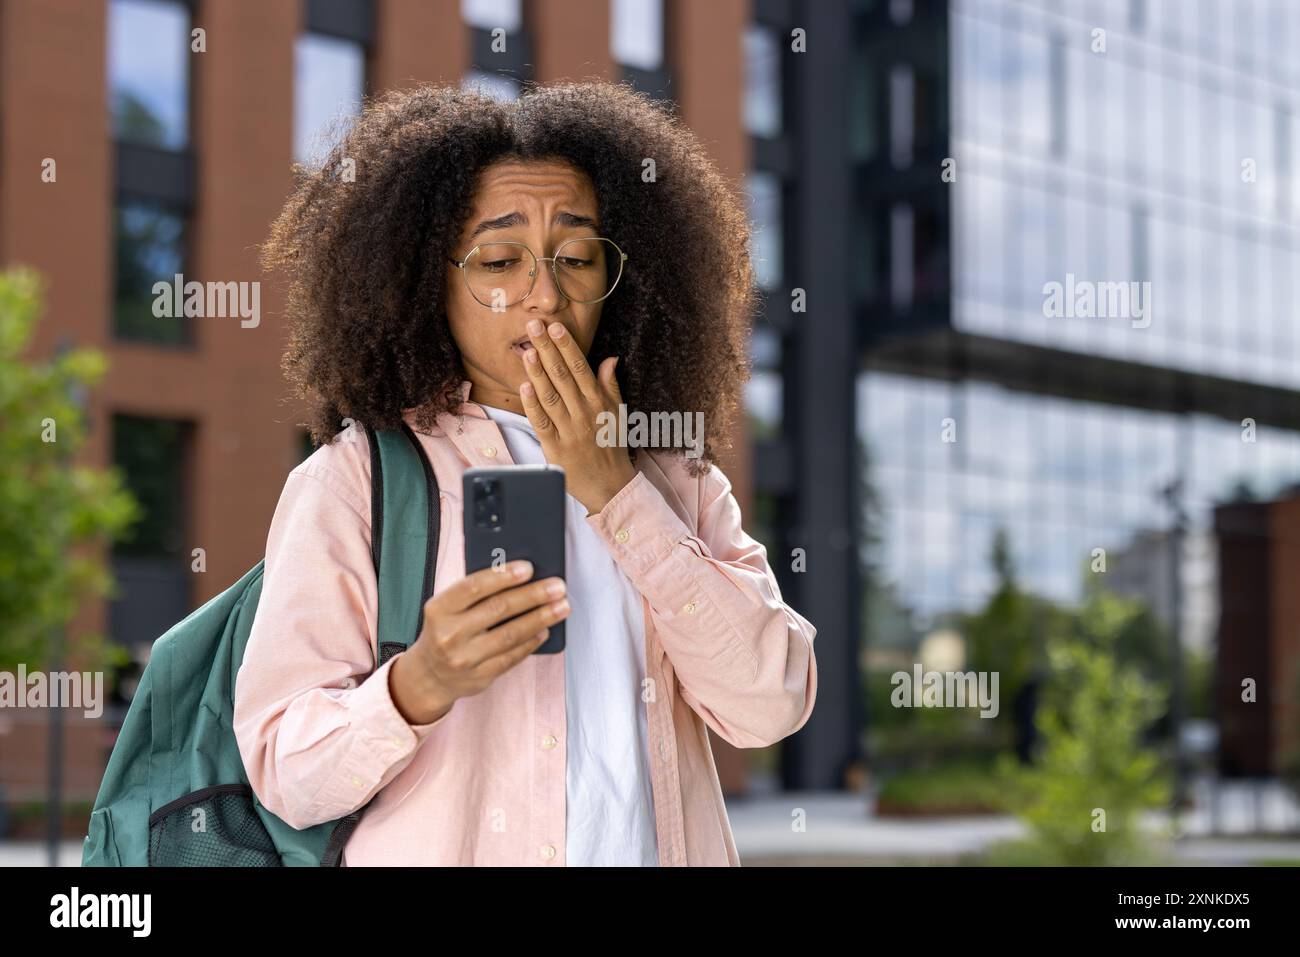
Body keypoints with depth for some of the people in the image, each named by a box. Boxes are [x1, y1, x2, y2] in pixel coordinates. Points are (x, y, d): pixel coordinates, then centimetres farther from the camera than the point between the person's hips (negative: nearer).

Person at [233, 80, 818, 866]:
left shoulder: (677, 477, 5)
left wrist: (615, 493, -12)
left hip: (663, 845, 3)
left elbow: (771, 706, -9)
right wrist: (420, 684, -30)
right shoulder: (352, 480, -6)